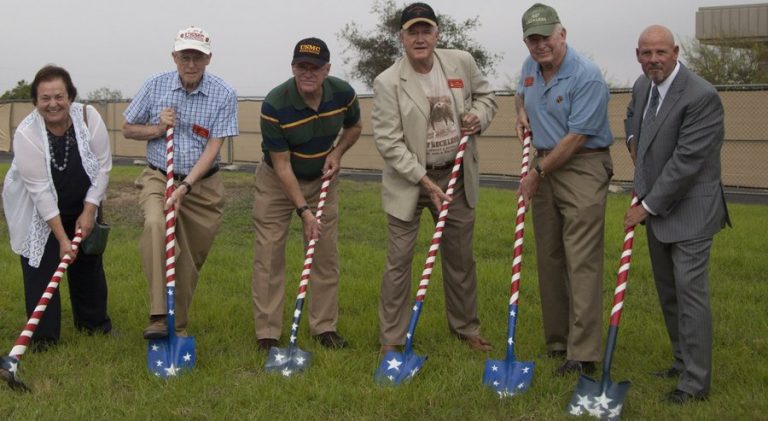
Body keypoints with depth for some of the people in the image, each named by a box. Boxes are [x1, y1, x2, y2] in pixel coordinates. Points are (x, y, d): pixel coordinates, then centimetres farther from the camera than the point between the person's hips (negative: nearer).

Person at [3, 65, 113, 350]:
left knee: (88, 261, 10)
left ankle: (93, 322, 27)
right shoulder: (26, 134, -27)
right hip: (36, 211, -3)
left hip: (80, 205, 3)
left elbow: (103, 167, -12)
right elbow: (41, 191, -27)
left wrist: (89, 211, -16)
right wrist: (61, 238, -28)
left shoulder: (88, 117, -20)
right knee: (41, 264, -8)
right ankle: (43, 335, 0)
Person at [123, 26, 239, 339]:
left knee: (189, 261, 6)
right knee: (155, 225, -32)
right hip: (158, 178, 0)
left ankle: (178, 325, 27)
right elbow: (128, 129, 9)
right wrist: (157, 129, -11)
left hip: (202, 185, 1)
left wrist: (185, 187, -23)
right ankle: (158, 316, -34)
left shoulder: (224, 95, -8)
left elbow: (213, 147, -13)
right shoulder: (155, 86, -2)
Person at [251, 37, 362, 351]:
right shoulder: (274, 105, -28)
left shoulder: (343, 94, -16)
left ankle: (325, 327, 15)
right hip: (276, 181, -3)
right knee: (269, 253, -6)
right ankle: (267, 333, 1)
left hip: (321, 179, 4)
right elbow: (282, 164, -23)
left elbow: (354, 127, 7)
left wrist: (337, 153, -12)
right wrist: (303, 210, -26)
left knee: (326, 254, 4)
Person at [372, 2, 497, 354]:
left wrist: (478, 116, -9)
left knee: (461, 258, 15)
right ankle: (391, 341, 10)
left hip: (457, 176, 4)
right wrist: (423, 180, -21)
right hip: (408, 180, -3)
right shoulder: (387, 83, -15)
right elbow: (388, 141, -16)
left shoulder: (461, 62, -4)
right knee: (399, 261, -1)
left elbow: (485, 95, 15)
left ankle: (466, 328, 33)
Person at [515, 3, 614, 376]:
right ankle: (557, 341, 20)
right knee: (549, 258, 10)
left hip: (582, 167, -8)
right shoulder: (530, 66, 8)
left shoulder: (587, 76, -17)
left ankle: (583, 355, -10)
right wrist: (522, 112, 9)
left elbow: (576, 137, -18)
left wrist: (538, 173, -11)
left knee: (581, 261, -11)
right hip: (544, 166, 8)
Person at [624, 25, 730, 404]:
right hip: (658, 207, 9)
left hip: (689, 210, -9)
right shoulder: (643, 86, 6)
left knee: (690, 291, -8)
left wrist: (647, 206, -16)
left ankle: (695, 381, -1)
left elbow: (686, 161, -23)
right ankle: (683, 362, 28)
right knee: (668, 291, 15)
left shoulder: (701, 96, -21)